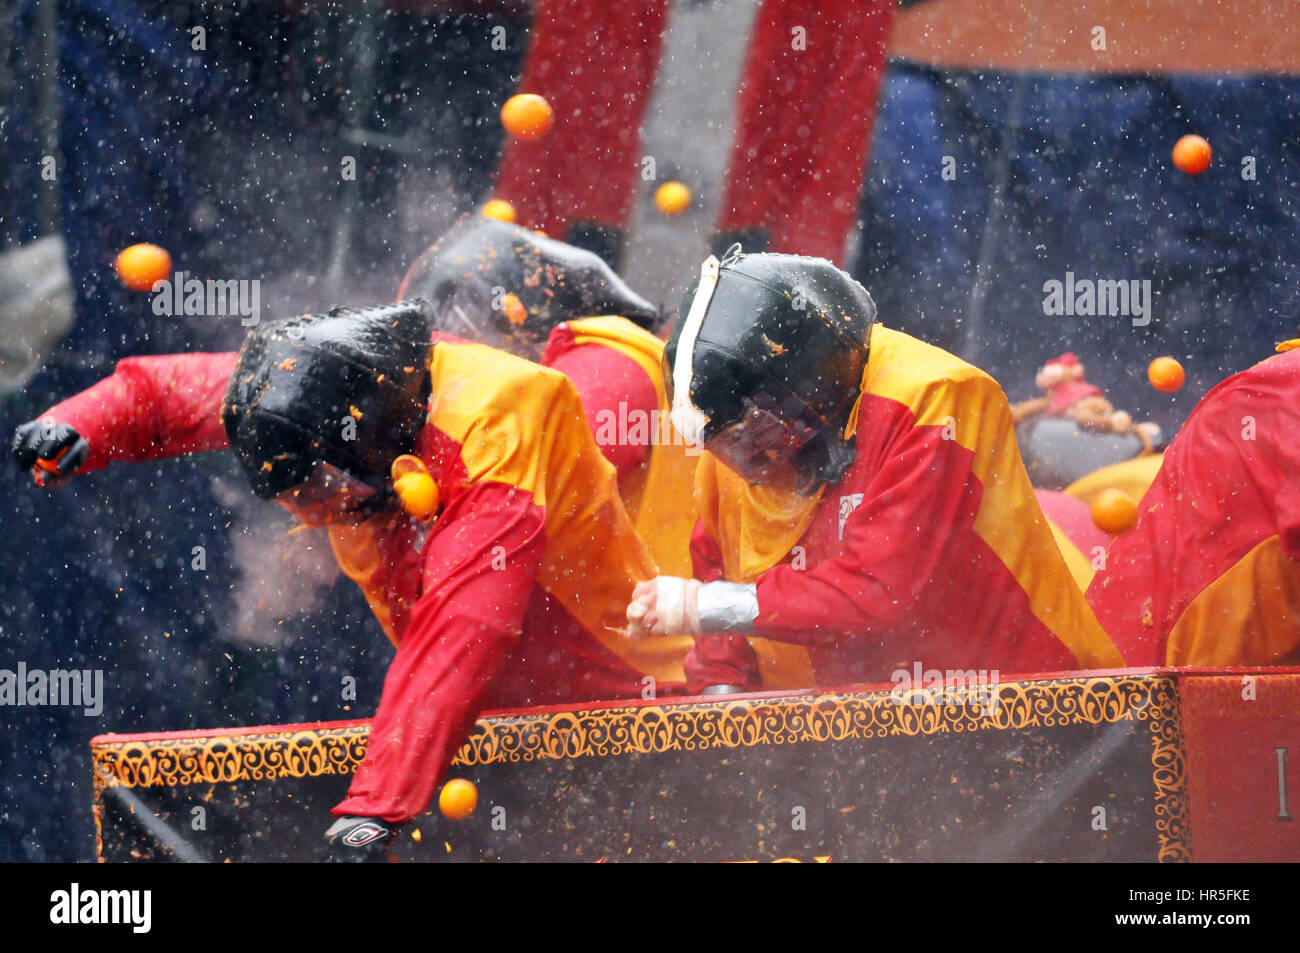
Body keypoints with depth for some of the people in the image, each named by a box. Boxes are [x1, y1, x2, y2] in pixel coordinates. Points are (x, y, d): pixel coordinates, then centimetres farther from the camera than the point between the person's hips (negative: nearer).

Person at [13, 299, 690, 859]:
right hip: (479, 709, 6)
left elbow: (457, 632, -38)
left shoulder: (497, 424, -29)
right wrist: (80, 428, -14)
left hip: (604, 702, -6)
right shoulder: (311, 384, -7)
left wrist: (373, 809, -45)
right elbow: (165, 391, 9)